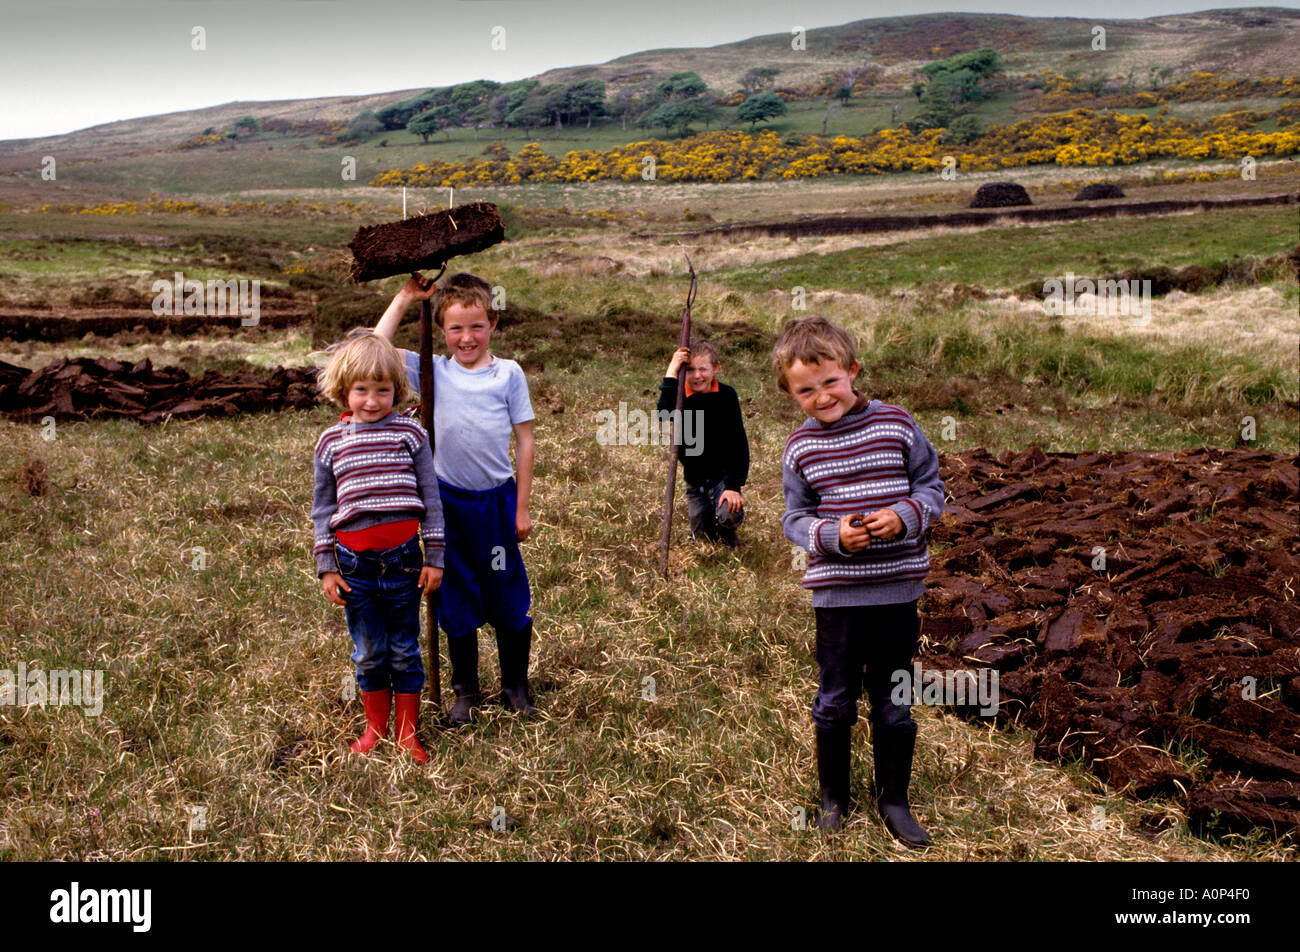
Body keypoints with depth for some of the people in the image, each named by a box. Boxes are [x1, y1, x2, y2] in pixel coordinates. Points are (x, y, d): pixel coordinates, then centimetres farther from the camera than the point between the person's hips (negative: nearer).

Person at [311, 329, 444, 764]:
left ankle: (408, 732, 21)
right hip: (354, 561, 1)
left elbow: (430, 498, 3)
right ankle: (376, 728, 28)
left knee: (405, 651, 8)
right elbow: (322, 508, 8)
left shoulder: (410, 434, 0)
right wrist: (326, 567, 3)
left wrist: (434, 557, 1)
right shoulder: (331, 442, 3)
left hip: (403, 557, -1)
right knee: (369, 652, 12)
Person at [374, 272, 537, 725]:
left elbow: (524, 440, 1)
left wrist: (522, 508, 0)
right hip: (447, 500, 1)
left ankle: (516, 686, 24)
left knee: (508, 593, 6)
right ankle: (465, 690, 25)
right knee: (456, 596, 10)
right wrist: (404, 298, -4)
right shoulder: (433, 371, 2)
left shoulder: (508, 373, -1)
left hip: (497, 498, -1)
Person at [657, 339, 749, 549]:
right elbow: (663, 413, -33)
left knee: (730, 515, -26)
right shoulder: (680, 395, -9)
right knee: (702, 535, 8)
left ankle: (727, 531, 11)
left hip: (722, 472, -2)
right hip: (694, 478, 2)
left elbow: (739, 443, -13)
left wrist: (734, 485, -20)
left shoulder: (726, 395, -13)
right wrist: (671, 371, -34)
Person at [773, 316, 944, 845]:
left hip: (897, 588, 0)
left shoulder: (896, 425, -3)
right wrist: (832, 536, -17)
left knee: (894, 702, 11)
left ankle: (893, 799, 29)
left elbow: (931, 487, 3)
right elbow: (795, 519, 2)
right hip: (836, 592, 0)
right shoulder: (800, 449, -2)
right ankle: (832, 797, 31)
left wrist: (903, 517, -16)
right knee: (835, 700, 11)